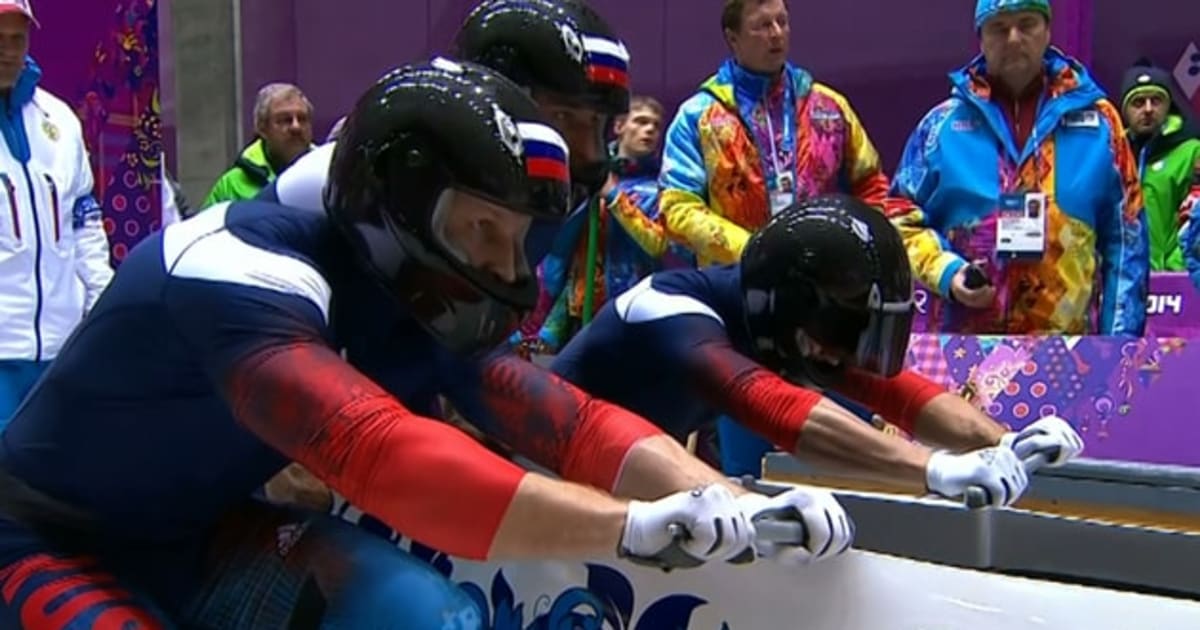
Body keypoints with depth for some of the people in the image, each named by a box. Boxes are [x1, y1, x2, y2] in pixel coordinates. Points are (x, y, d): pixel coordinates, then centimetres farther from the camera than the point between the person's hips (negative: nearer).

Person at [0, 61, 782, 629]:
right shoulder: (248, 270, -32)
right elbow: (379, 456, -45)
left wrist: (722, 498, -33)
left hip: (194, 534, 6)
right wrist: (637, 526, -48)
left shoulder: (417, 310, -9)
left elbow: (563, 419, -19)